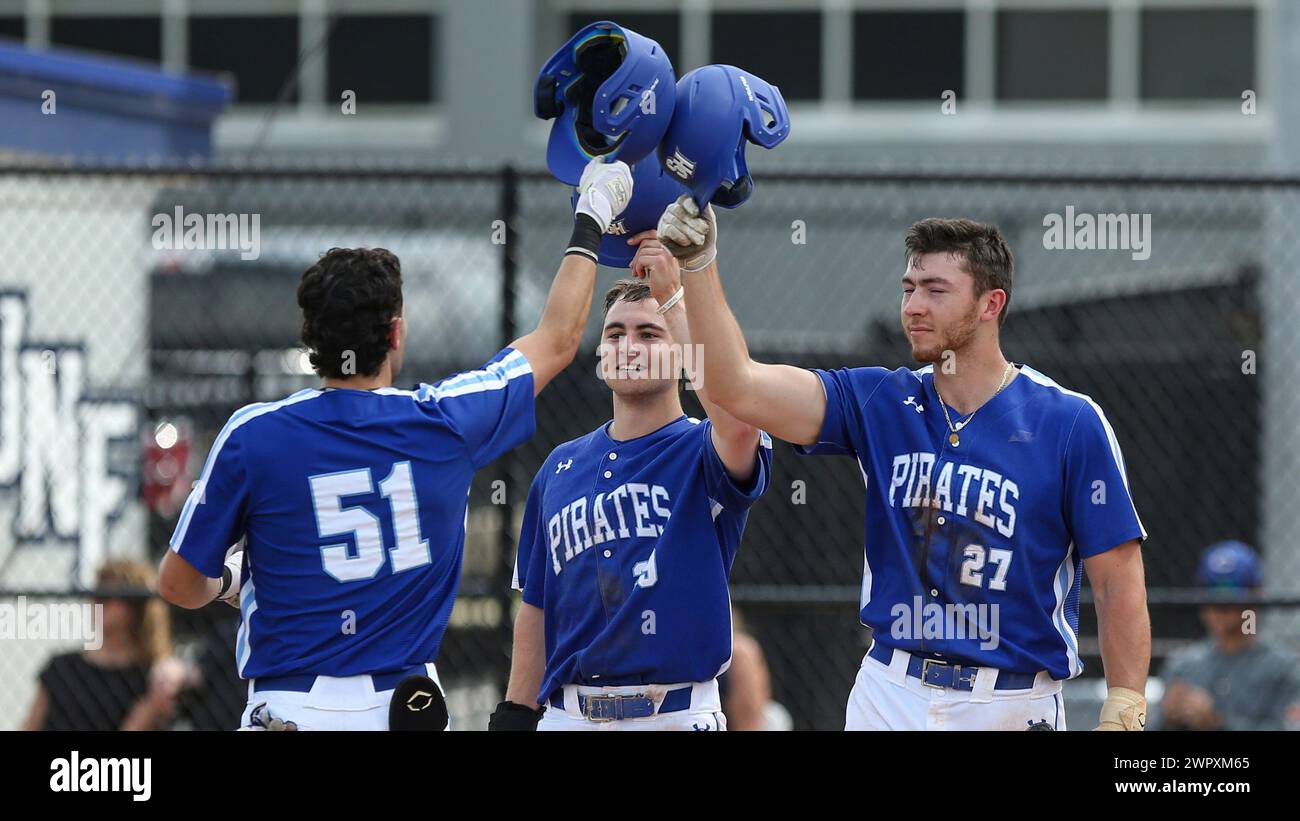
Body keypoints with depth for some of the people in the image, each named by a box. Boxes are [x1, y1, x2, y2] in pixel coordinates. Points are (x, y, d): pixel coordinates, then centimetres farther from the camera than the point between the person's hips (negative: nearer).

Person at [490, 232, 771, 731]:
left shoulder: (700, 453, -2)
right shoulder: (560, 467, 13)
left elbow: (738, 419, -28)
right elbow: (536, 607, 16)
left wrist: (675, 295, -23)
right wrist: (515, 715, 9)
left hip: (678, 713, -4)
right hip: (567, 714, 4)